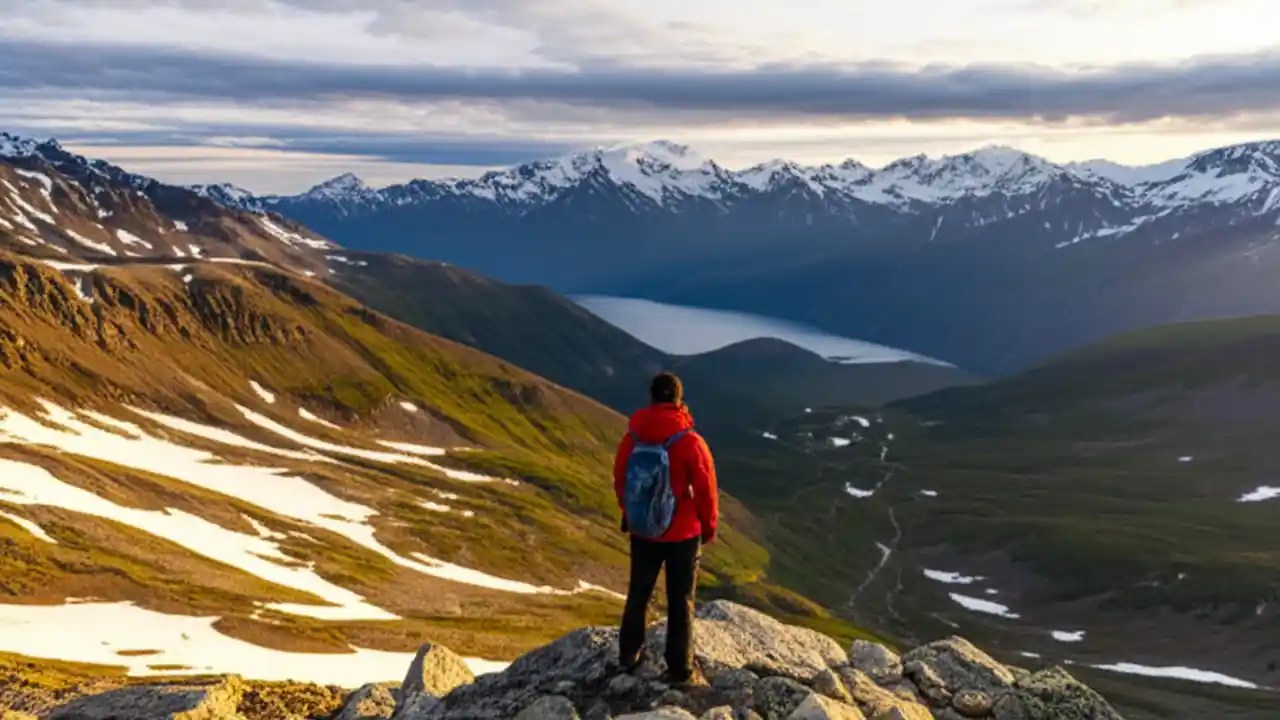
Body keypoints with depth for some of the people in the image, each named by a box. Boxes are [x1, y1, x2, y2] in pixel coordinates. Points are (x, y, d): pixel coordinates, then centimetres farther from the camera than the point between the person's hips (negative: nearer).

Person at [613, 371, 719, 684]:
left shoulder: (631, 438, -7)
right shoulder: (691, 442, -19)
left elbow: (620, 482, 5)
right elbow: (706, 490, -12)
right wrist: (709, 527, 4)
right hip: (683, 533, -3)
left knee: (638, 593, 20)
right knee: (680, 600, 9)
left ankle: (628, 655, 32)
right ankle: (679, 669, 15)